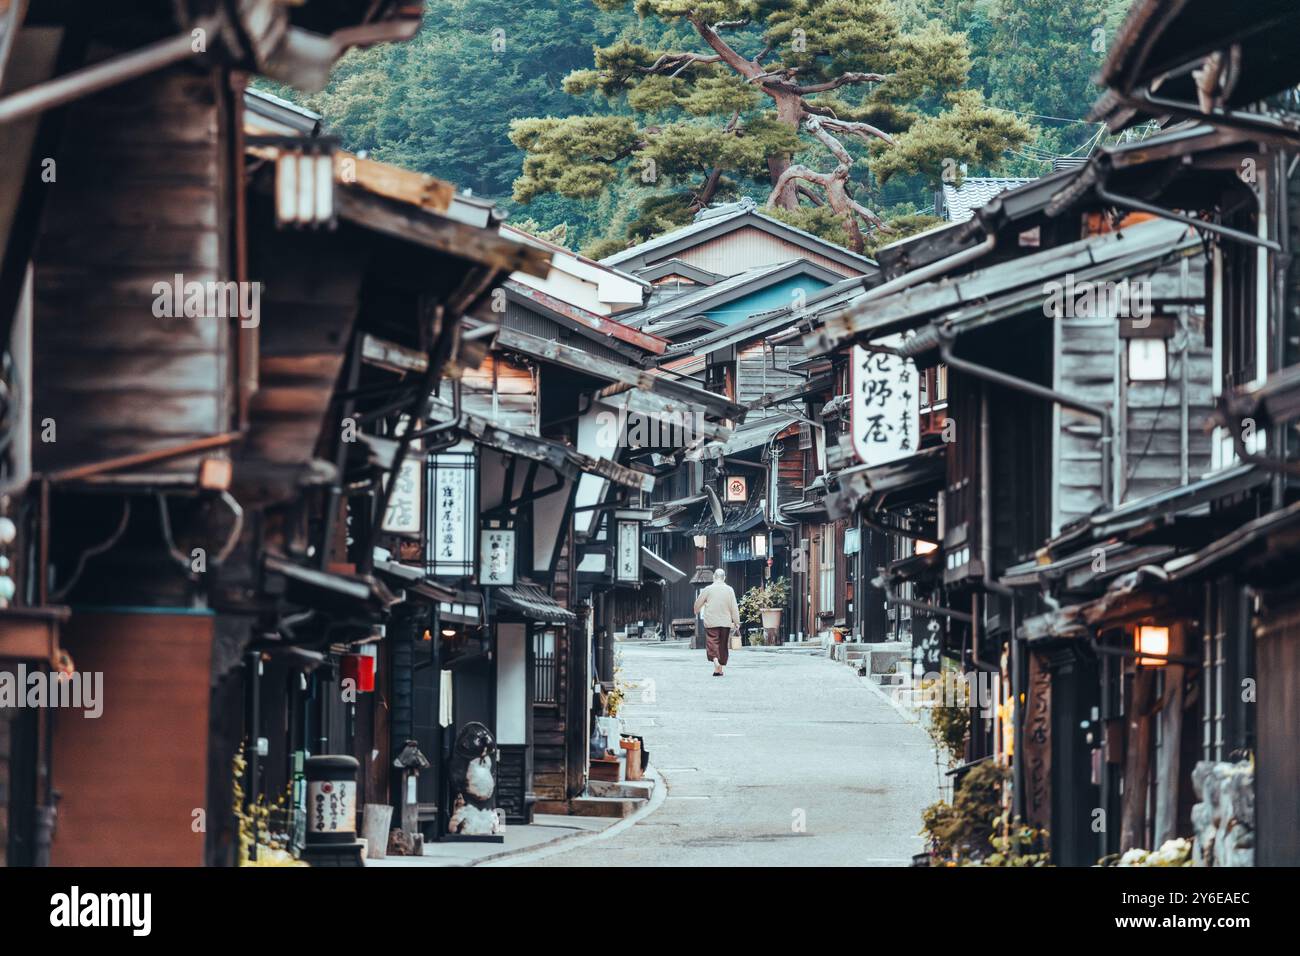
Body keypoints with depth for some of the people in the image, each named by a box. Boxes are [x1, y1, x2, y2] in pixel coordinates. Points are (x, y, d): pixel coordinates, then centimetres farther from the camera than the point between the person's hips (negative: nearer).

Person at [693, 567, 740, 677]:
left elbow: (698, 603, 7)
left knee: (712, 643, -3)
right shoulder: (729, 590, -1)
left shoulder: (708, 589, -4)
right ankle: (720, 668, 13)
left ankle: (715, 659, -29)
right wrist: (736, 622, 5)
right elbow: (734, 607, -2)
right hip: (725, 622, 2)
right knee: (723, 645, 10)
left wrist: (696, 611, 29)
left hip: (711, 622, -2)